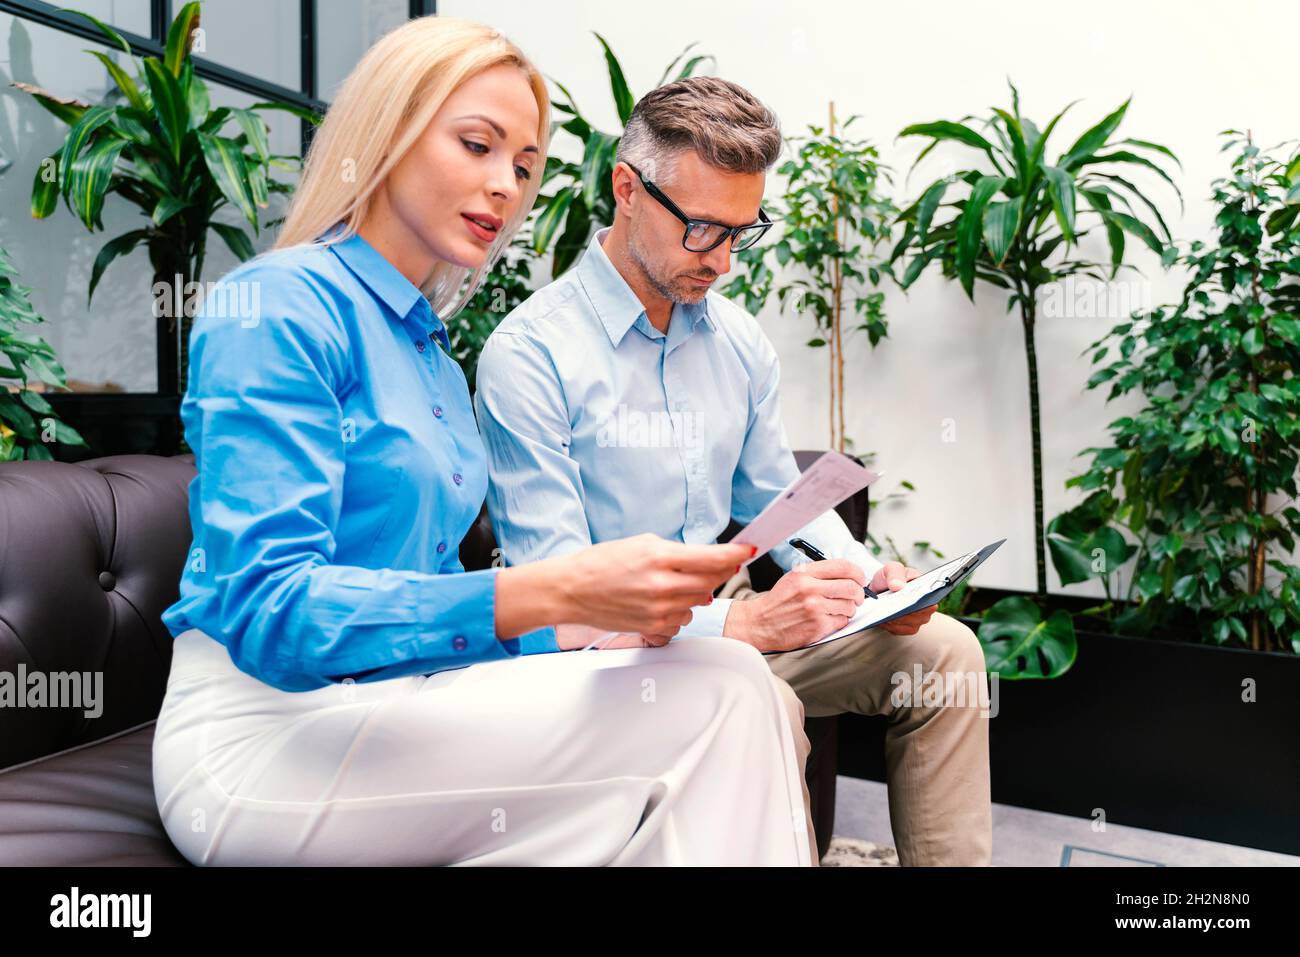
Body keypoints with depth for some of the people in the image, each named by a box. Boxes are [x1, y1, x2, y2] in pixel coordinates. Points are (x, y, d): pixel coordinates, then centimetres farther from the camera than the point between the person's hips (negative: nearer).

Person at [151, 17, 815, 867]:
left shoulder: (432, 354, 14)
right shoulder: (279, 304, -10)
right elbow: (268, 611, -22)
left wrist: (587, 628, -3)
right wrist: (553, 591, -31)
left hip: (388, 715, 7)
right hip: (269, 735, -7)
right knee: (723, 696, -22)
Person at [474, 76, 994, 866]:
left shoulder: (740, 342, 7)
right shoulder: (529, 355, -16)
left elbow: (779, 497, 16)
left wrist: (867, 576, -3)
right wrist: (740, 624, -29)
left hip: (729, 627, 7)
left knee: (943, 647, -3)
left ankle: (954, 860, 11)